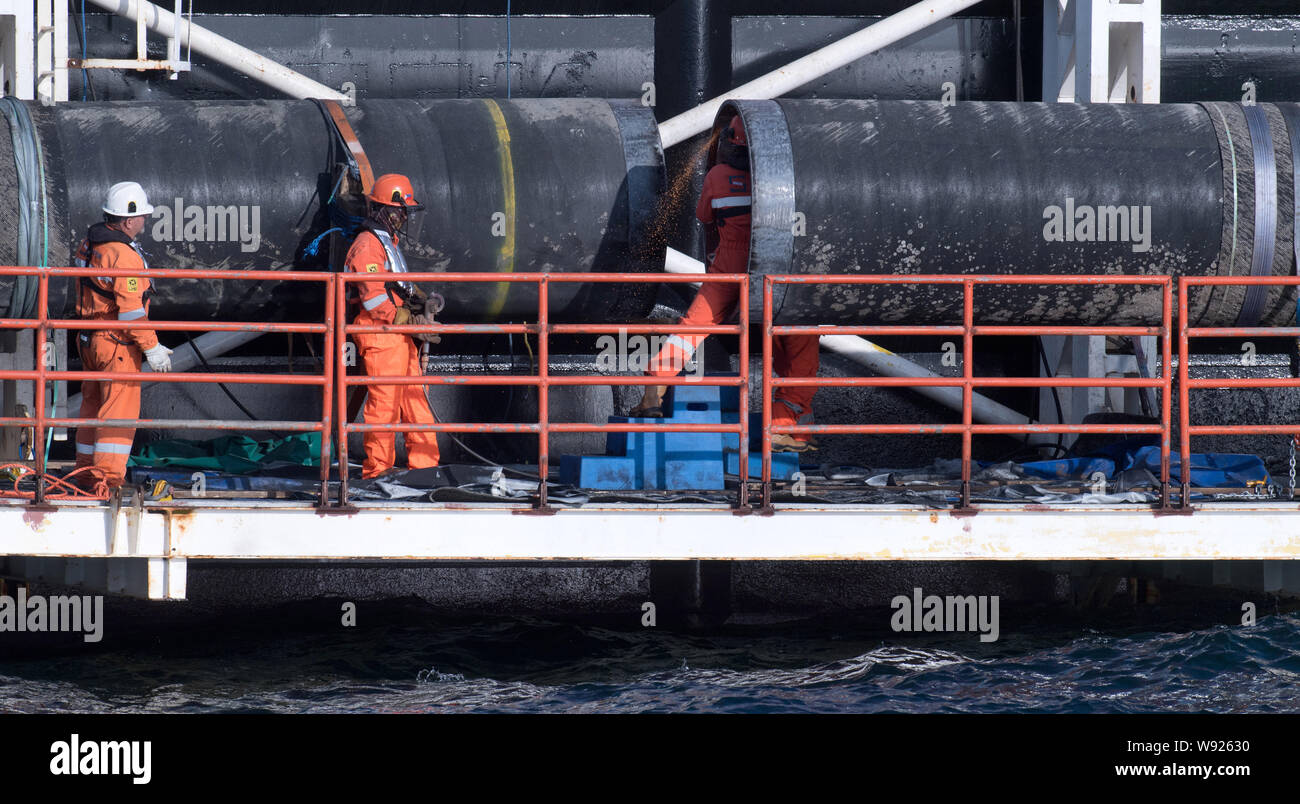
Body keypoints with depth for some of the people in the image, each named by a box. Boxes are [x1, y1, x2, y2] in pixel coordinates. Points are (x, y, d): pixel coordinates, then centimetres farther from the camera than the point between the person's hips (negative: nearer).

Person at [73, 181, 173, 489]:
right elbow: (131, 309, -23)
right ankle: (108, 475, -5)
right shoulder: (123, 255, -22)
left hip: (89, 337, 9)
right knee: (119, 408, -4)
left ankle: (88, 471, 24)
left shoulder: (89, 244, 7)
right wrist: (152, 348, -17)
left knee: (93, 405, 16)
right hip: (117, 344, -9)